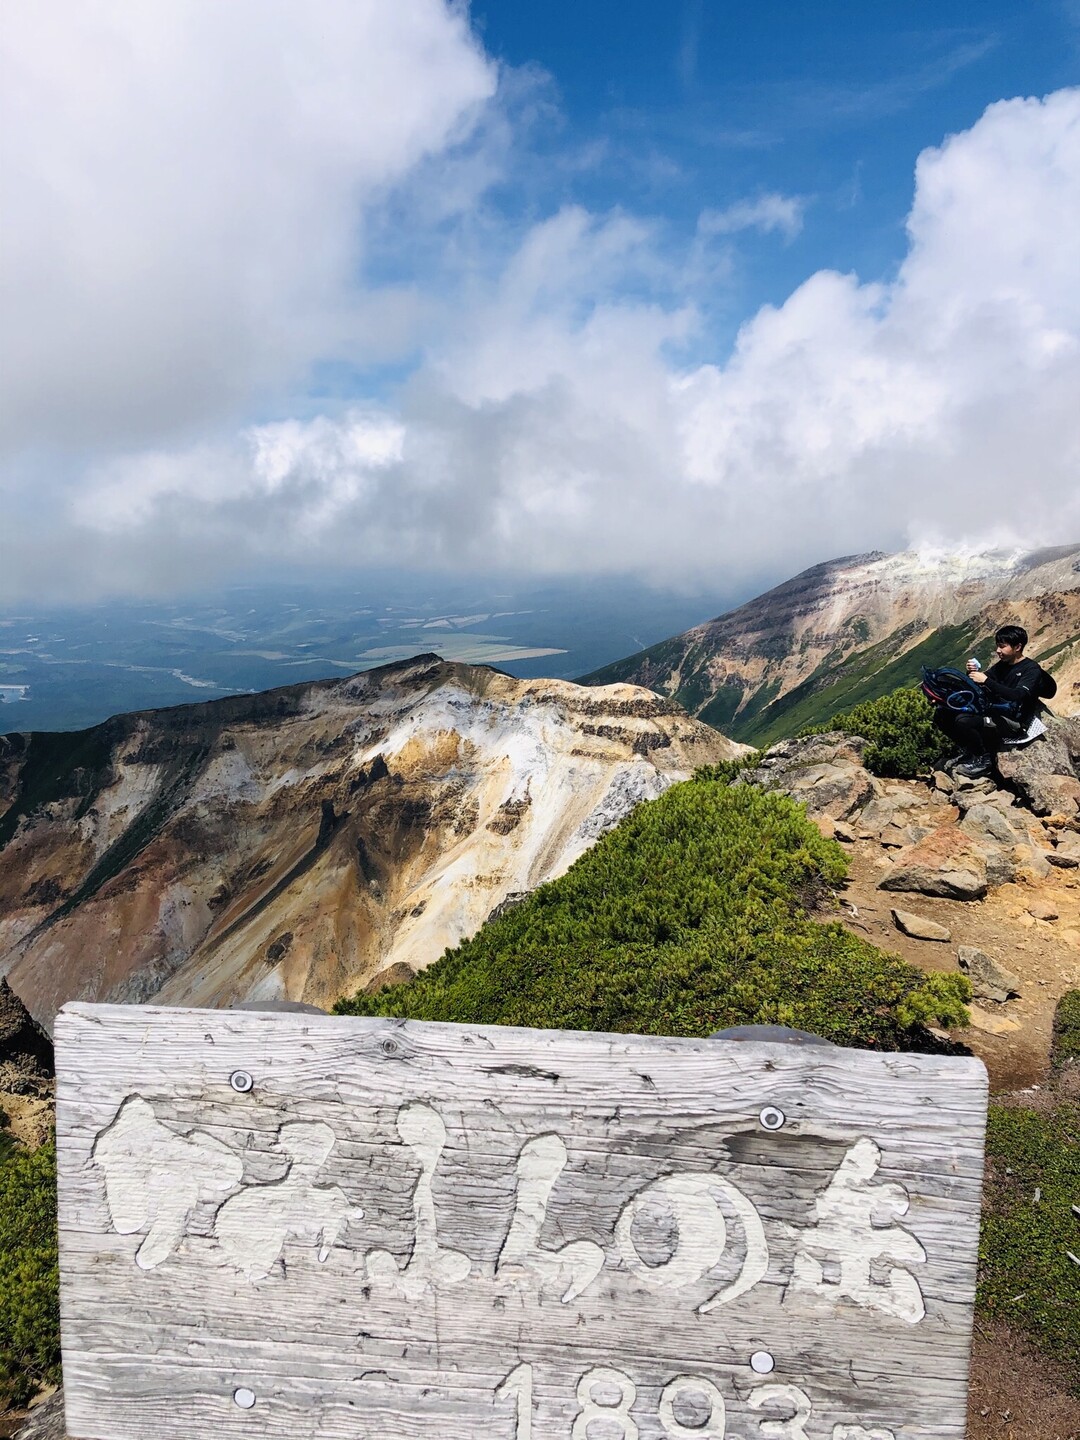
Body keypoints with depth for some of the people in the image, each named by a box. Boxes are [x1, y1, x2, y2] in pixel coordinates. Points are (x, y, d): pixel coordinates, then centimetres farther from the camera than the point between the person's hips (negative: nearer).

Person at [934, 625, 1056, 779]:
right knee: (942, 713, -7)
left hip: (1014, 723, -8)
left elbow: (1017, 695, -27)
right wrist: (972, 673, -9)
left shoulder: (1032, 669, -9)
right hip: (993, 714, 8)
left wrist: (986, 680, -28)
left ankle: (983, 759, -10)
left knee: (963, 720, -32)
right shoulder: (1001, 665, 13)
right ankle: (968, 751, 7)